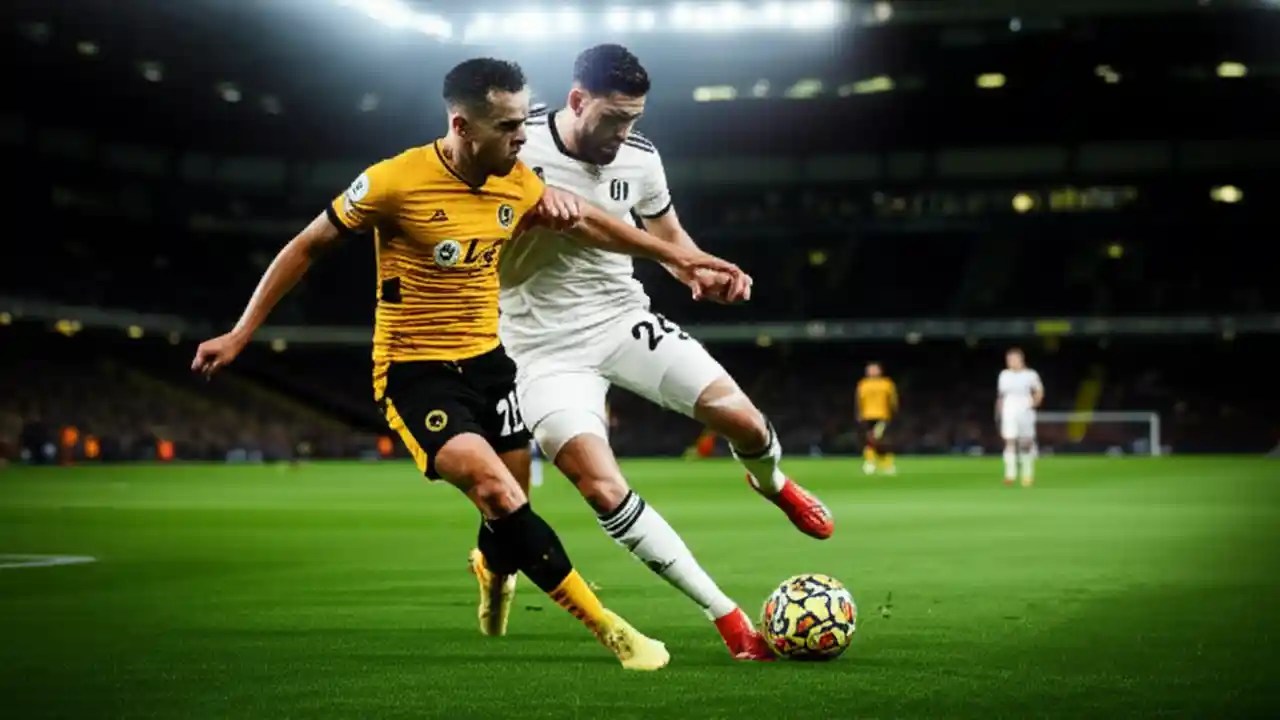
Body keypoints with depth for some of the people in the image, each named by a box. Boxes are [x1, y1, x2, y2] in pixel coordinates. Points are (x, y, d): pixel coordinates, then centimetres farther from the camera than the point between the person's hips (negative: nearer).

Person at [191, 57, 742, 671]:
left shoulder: (518, 183, -3)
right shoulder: (395, 181, -20)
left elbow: (585, 222, 16)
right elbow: (307, 247, -8)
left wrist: (674, 255, 16)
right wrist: (240, 334, -7)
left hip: (486, 359, 6)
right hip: (414, 370, -6)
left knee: (511, 510, 10)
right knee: (500, 494, -23)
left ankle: (493, 575, 49)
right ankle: (610, 632, -19)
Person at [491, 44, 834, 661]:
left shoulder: (639, 157, -2)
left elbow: (670, 237, 14)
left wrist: (703, 274, -6)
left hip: (624, 320, 3)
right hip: (547, 350, -3)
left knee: (740, 416, -13)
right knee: (604, 490, -20)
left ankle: (771, 483, 27)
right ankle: (725, 614, -10)